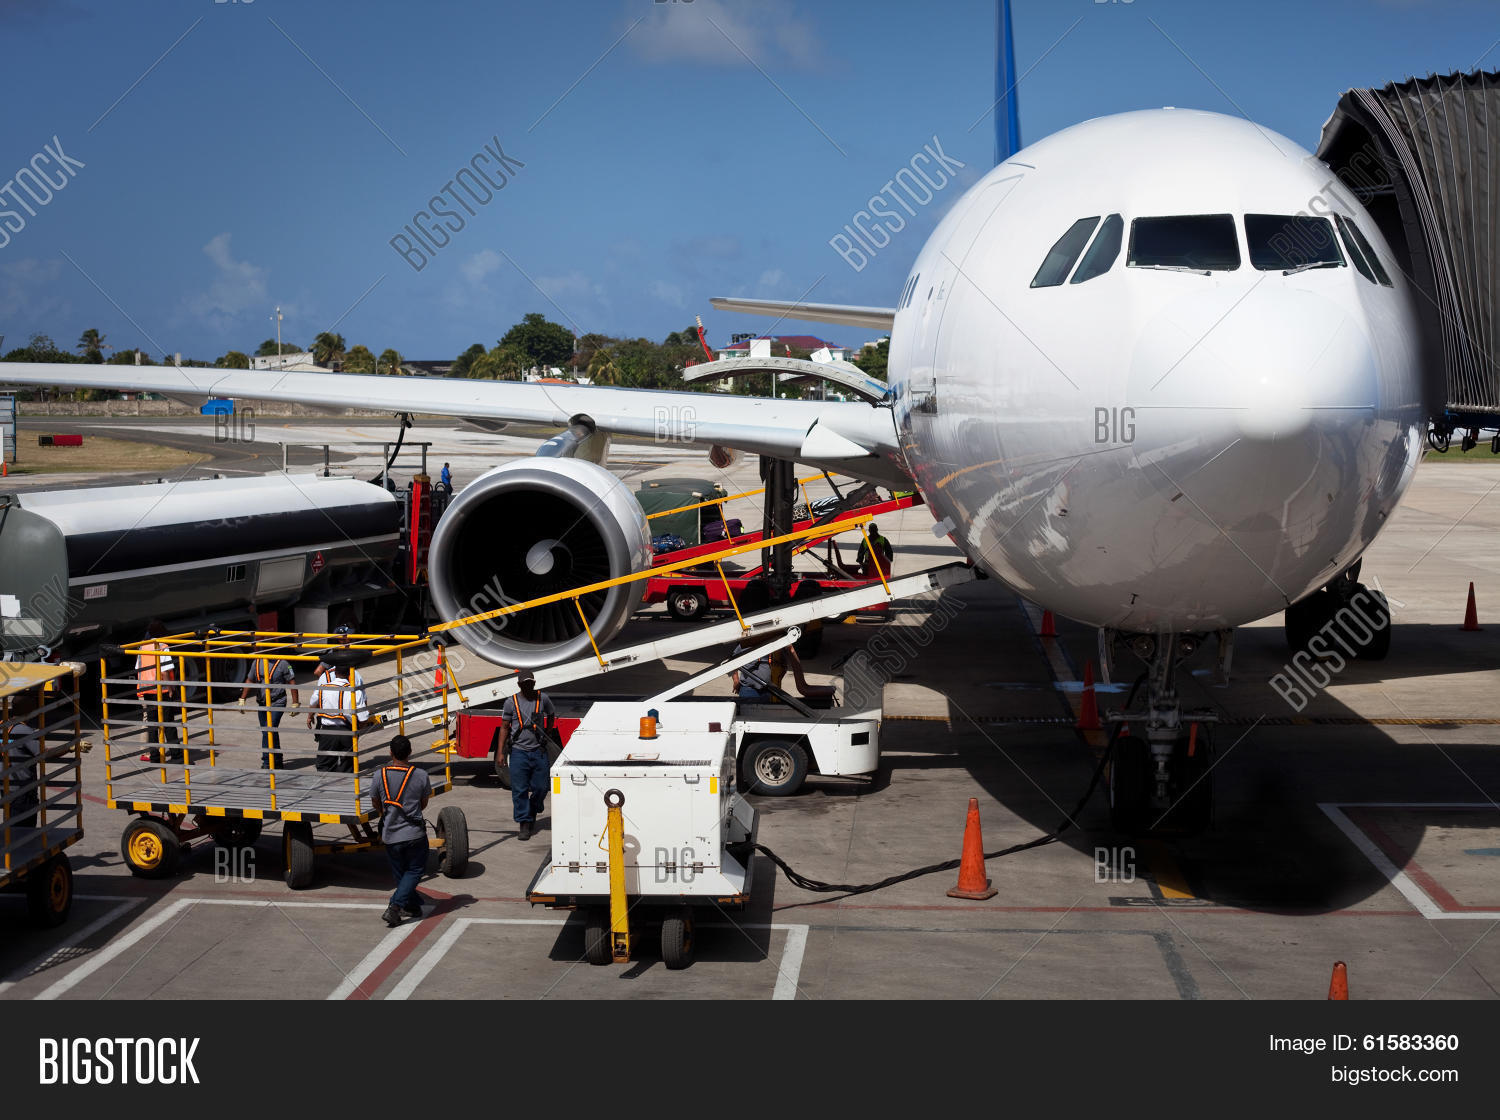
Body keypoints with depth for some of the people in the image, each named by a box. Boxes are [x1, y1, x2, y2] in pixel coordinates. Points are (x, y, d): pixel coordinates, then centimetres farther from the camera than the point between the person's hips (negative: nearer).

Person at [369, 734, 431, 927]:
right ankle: (395, 906, -6)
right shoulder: (421, 775, -10)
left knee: (400, 873, 19)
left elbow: (375, 804, 8)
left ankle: (412, 906, 28)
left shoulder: (380, 776, -7)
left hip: (390, 835, 2)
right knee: (414, 871, 10)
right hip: (415, 834, -2)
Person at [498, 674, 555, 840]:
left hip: (539, 751, 2)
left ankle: (532, 813, 31)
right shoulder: (511, 702, 0)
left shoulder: (542, 699, 4)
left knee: (541, 788, 4)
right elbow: (504, 727, 3)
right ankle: (524, 824, 3)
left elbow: (551, 715, 24)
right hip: (518, 752, -2)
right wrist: (501, 752, -1)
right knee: (519, 790, -3)